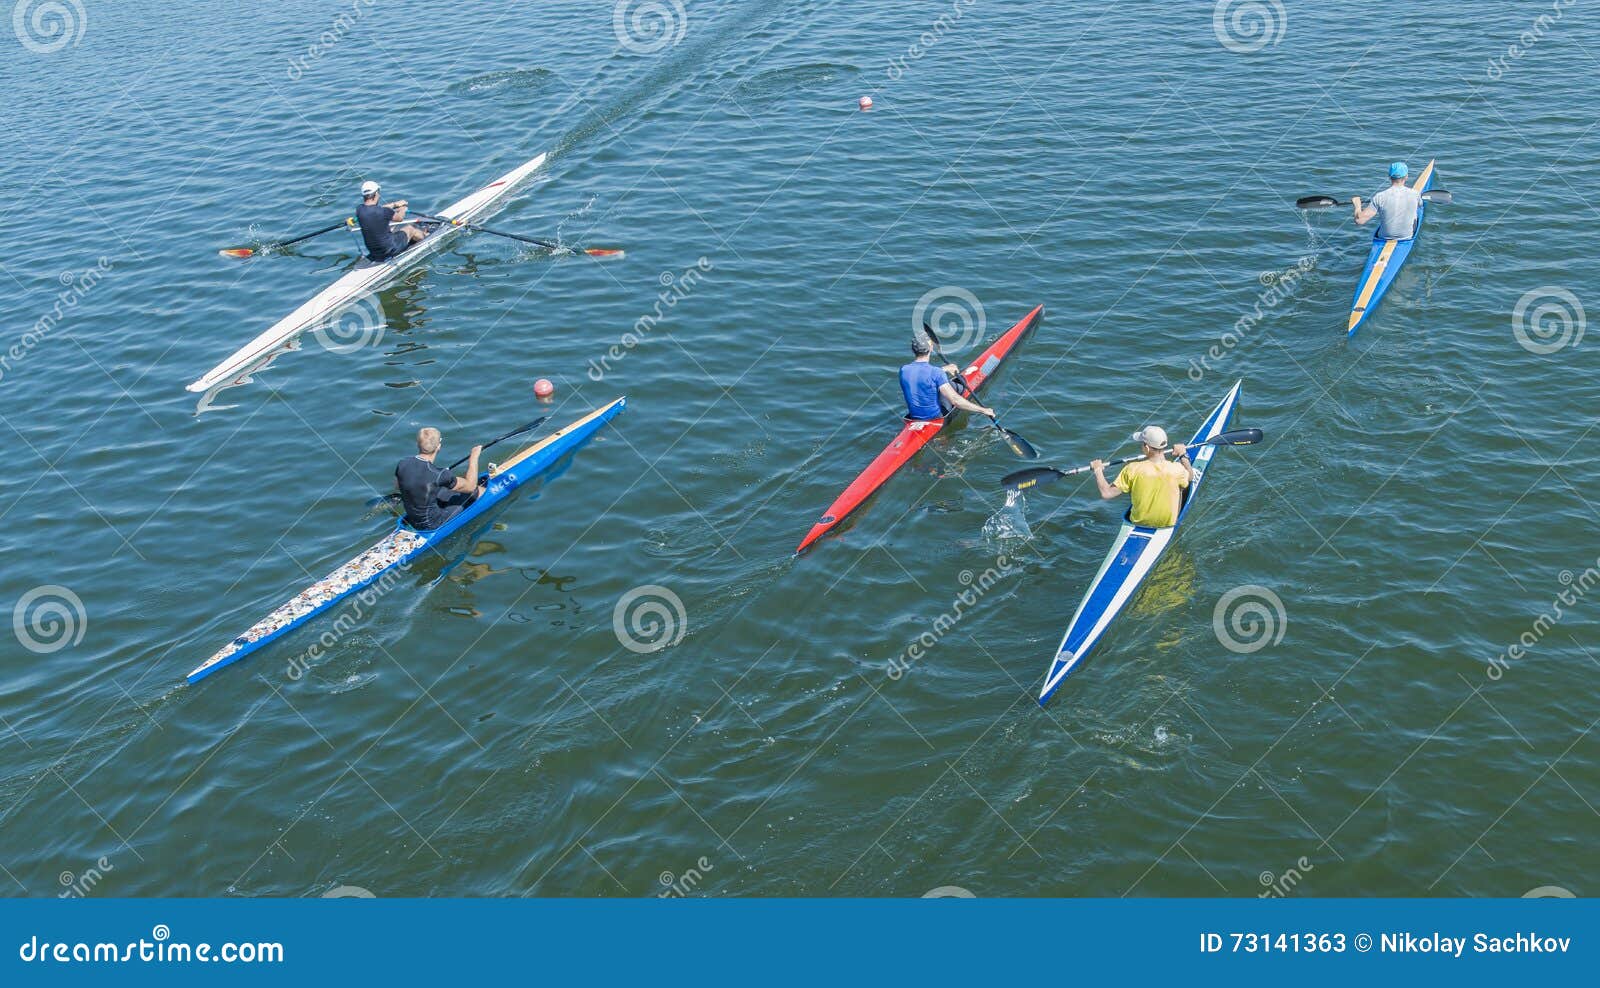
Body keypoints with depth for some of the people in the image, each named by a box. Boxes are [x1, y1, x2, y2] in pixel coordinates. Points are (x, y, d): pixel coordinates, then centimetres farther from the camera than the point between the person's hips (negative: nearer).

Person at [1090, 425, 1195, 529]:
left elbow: (1106, 494, -18)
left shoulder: (1133, 469, -25)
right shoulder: (1177, 469, -21)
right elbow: (1190, 477, 5)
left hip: (1139, 522, 0)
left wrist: (1098, 470, -5)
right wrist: (1183, 455, 15)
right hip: (1168, 523, 0)